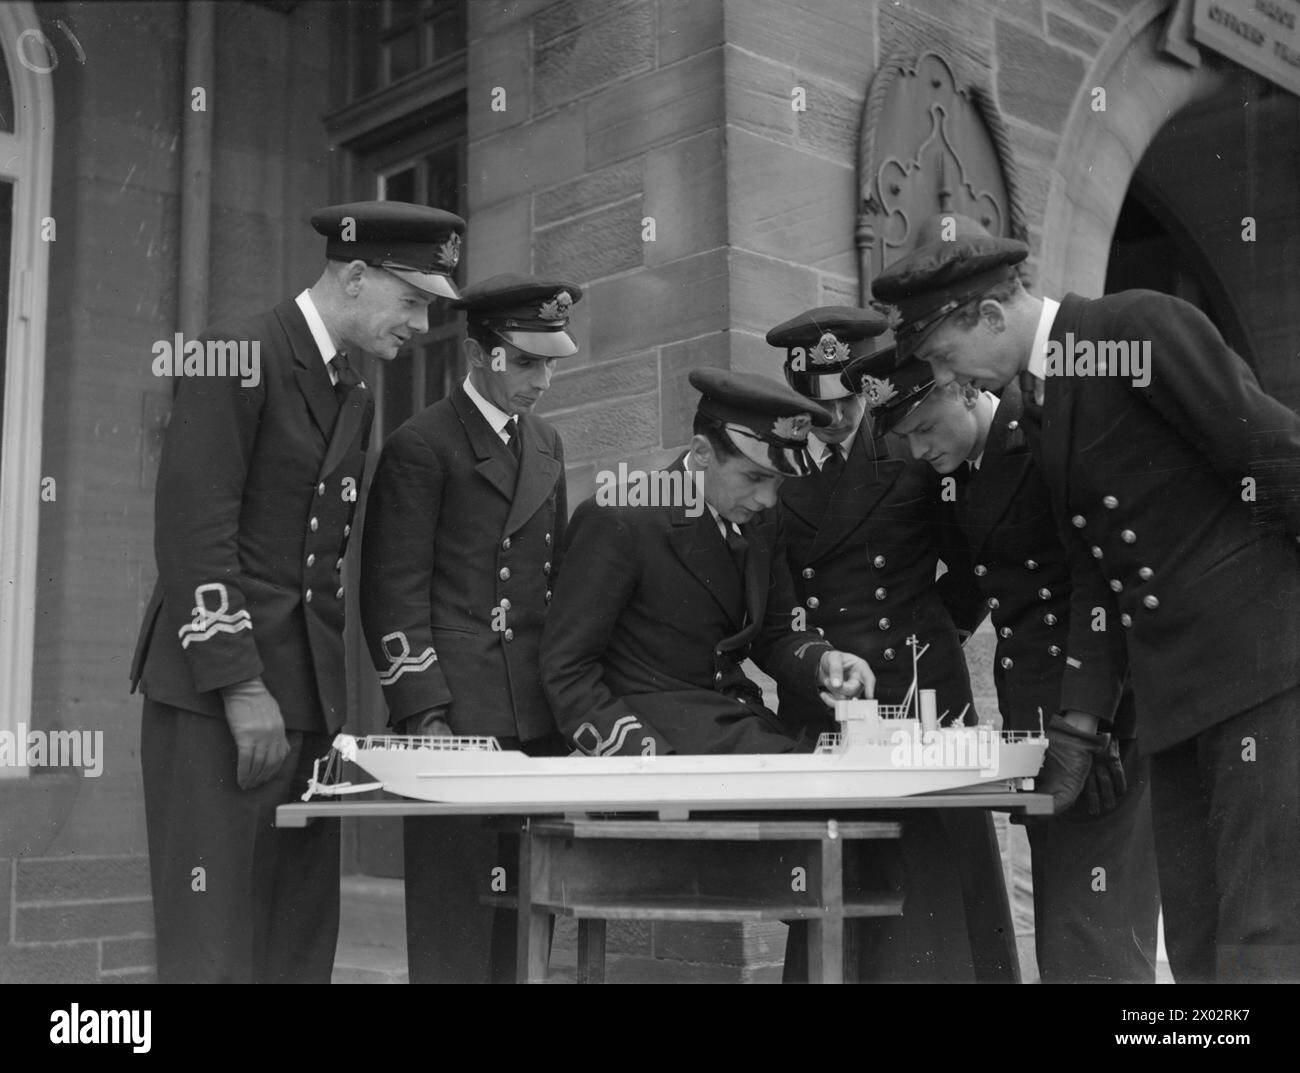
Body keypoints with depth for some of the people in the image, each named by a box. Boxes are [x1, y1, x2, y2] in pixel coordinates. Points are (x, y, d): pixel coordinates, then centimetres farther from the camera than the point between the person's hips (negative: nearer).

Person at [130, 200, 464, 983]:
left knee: (300, 940, 6)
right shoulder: (239, 357, -8)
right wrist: (240, 685, -18)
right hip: (214, 693, -7)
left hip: (306, 693, 8)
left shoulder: (358, 395, 17)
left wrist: (328, 696, 9)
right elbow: (192, 529, -15)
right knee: (214, 946, -6)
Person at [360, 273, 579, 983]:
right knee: (455, 920, -4)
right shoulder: (421, 446, -5)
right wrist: (425, 714, -14)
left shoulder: (546, 442, 18)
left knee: (525, 921, 8)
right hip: (459, 715, -6)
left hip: (539, 716, 7)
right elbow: (394, 595, -8)